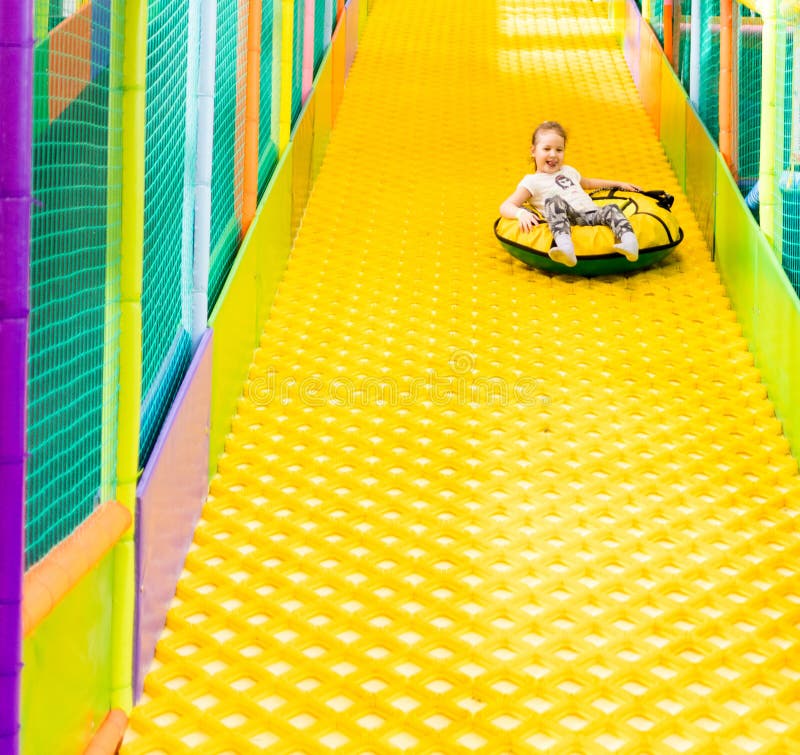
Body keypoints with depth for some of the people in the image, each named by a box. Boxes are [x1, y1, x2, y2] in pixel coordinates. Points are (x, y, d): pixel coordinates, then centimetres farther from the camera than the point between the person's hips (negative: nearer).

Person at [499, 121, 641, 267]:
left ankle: (629, 243, -57)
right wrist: (521, 213, -23)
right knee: (554, 202, -35)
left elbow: (588, 183, 54)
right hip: (568, 222, -6)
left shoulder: (568, 171, 33)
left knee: (610, 209, -26)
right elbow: (506, 207, 0)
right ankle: (566, 249, -61)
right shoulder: (532, 181, 12)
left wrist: (618, 183, 52)